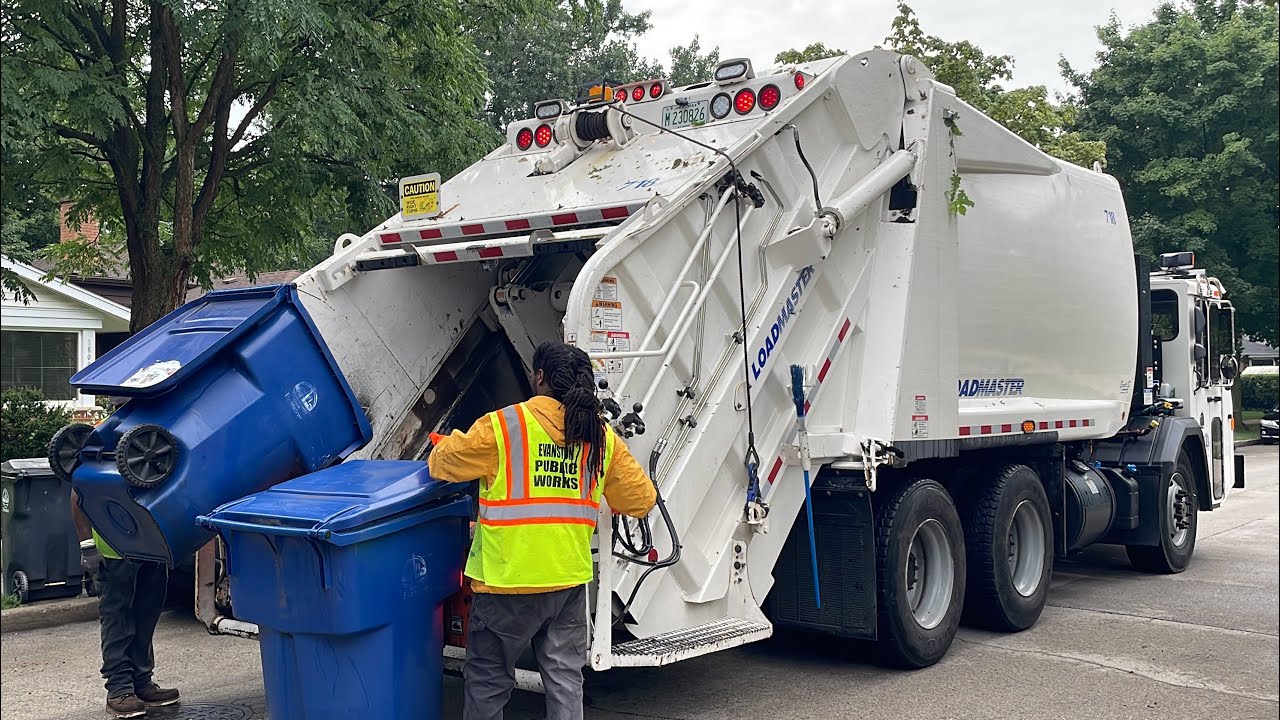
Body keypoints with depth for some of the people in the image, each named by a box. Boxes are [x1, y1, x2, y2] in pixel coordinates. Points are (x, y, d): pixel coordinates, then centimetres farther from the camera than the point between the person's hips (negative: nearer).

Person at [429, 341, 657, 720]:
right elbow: (641, 498, 9)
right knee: (564, 677, 14)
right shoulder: (602, 436, 2)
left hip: (508, 579, -4)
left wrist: (443, 445, 26)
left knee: (488, 680, 11)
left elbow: (444, 463, 3)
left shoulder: (502, 426, -11)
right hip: (570, 580, 4)